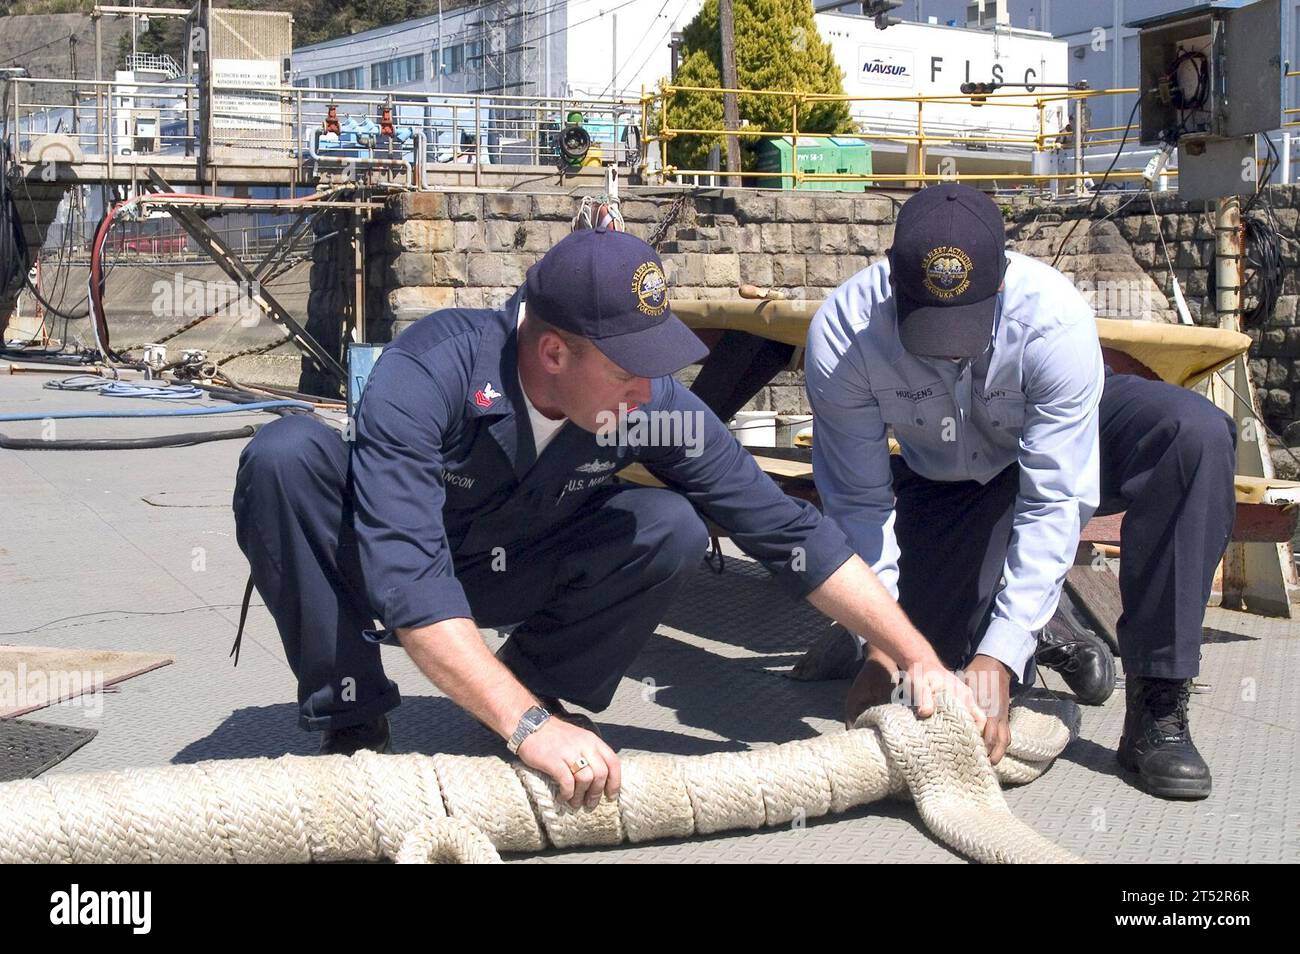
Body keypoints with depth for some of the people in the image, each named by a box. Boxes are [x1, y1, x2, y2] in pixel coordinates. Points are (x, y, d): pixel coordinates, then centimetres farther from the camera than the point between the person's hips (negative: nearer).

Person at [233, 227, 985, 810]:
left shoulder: (655, 405, -23)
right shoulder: (428, 373, -35)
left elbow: (788, 530, -17)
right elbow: (408, 580, -42)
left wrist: (920, 659, -20)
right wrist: (528, 726, -48)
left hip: (505, 577, 3)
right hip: (383, 563, -2)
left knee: (671, 530, -23)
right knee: (288, 454, -34)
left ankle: (535, 686, -2)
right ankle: (354, 723, -17)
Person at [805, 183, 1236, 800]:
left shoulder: (1054, 317, -37)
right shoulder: (839, 333, -31)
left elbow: (1054, 502, -34)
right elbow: (857, 503, -22)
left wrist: (1000, 655, -39)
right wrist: (880, 638, -31)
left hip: (1064, 442, -1)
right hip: (942, 482, 2)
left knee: (1196, 435, -34)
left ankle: (1156, 711, -27)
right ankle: (1047, 635, 23)